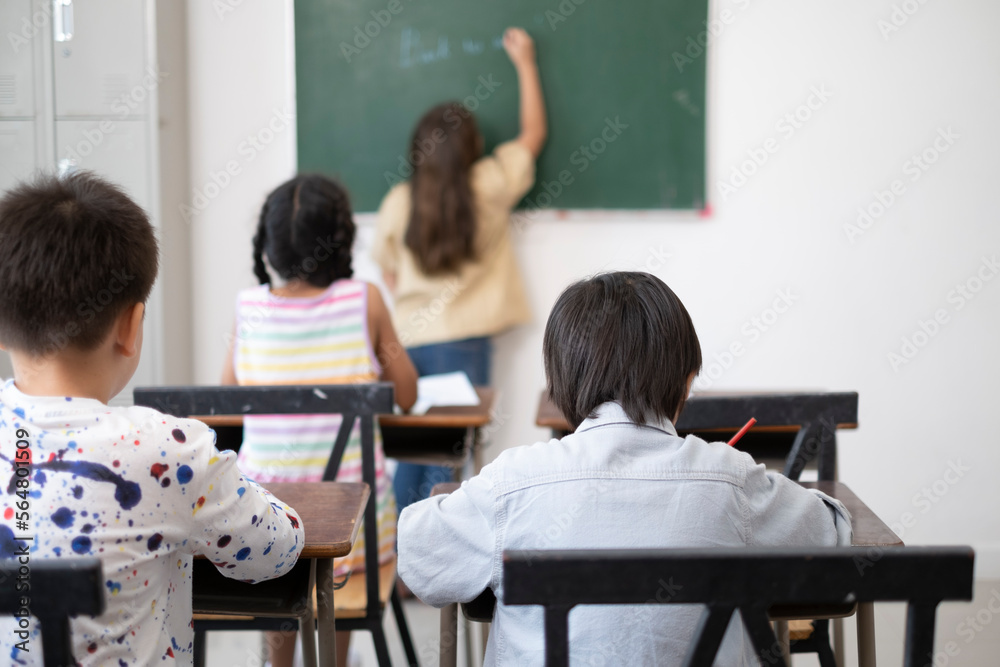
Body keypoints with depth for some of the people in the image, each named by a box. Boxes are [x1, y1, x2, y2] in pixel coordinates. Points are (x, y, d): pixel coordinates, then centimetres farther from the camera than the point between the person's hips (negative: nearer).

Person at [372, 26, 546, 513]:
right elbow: (533, 135, 10)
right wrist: (525, 64, 19)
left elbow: (389, 275, 12)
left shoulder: (398, 203, 1)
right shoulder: (488, 189, -5)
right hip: (462, 342, -3)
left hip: (408, 340, 3)